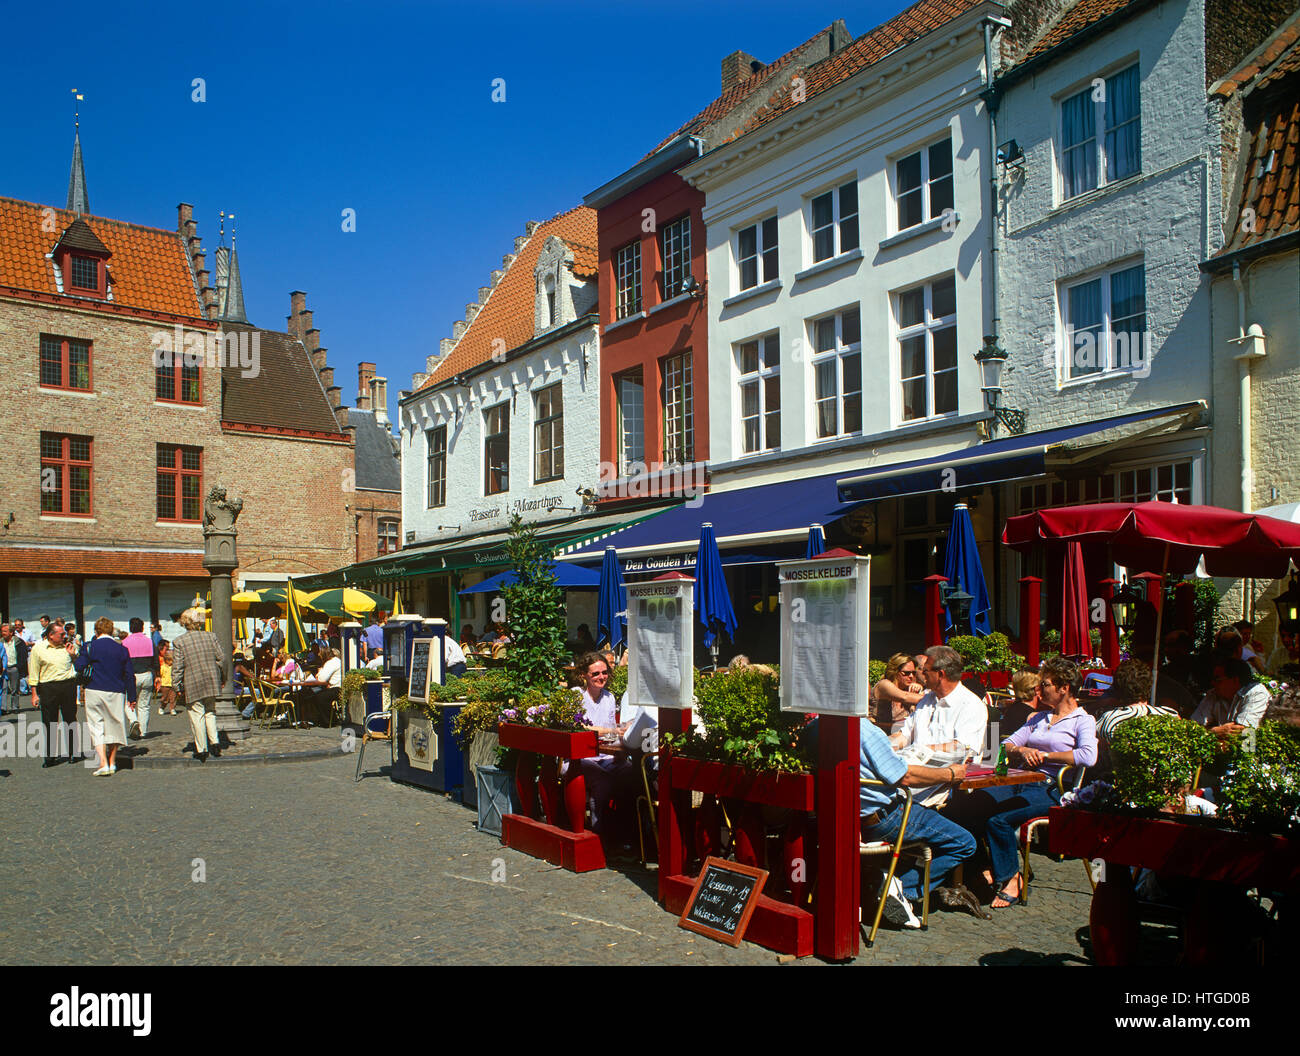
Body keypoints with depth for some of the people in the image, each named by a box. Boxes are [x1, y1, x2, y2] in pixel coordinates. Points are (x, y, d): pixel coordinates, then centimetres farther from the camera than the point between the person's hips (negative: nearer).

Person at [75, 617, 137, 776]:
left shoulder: (89, 647, -4)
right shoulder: (121, 648, 3)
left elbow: (79, 667, -9)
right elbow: (129, 674, 5)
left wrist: (75, 657, 13)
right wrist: (131, 696, 12)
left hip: (95, 691, -2)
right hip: (116, 692, 2)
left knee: (97, 727, 2)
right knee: (114, 726, 13)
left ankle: (103, 764, -9)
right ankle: (112, 763, 18)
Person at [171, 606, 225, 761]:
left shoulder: (179, 642, -7)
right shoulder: (211, 636, 0)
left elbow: (177, 667, -7)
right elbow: (221, 658, 4)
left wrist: (177, 685, 1)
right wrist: (220, 677, 18)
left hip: (193, 686, -3)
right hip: (211, 682, 3)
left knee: (197, 716, 4)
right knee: (210, 712, 18)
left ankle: (201, 750, 8)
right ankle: (215, 742, 7)